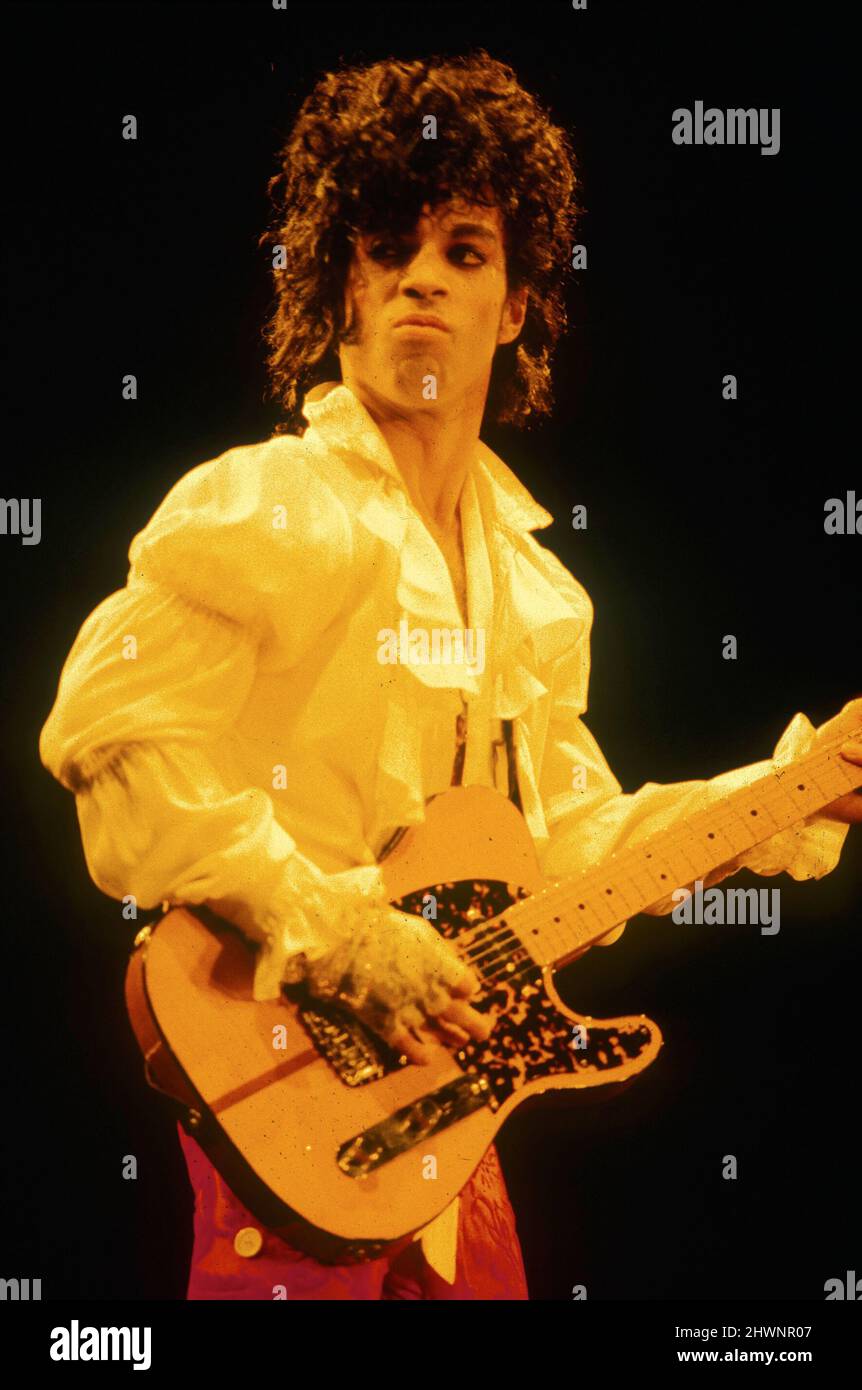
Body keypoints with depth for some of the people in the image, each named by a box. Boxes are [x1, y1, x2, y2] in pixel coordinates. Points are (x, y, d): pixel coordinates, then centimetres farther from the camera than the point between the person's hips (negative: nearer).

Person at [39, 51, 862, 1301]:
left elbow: (572, 840, 17)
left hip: (441, 1080, 7)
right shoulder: (262, 510, -11)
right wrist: (336, 932, -22)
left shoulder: (532, 580, 13)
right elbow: (107, 730, -22)